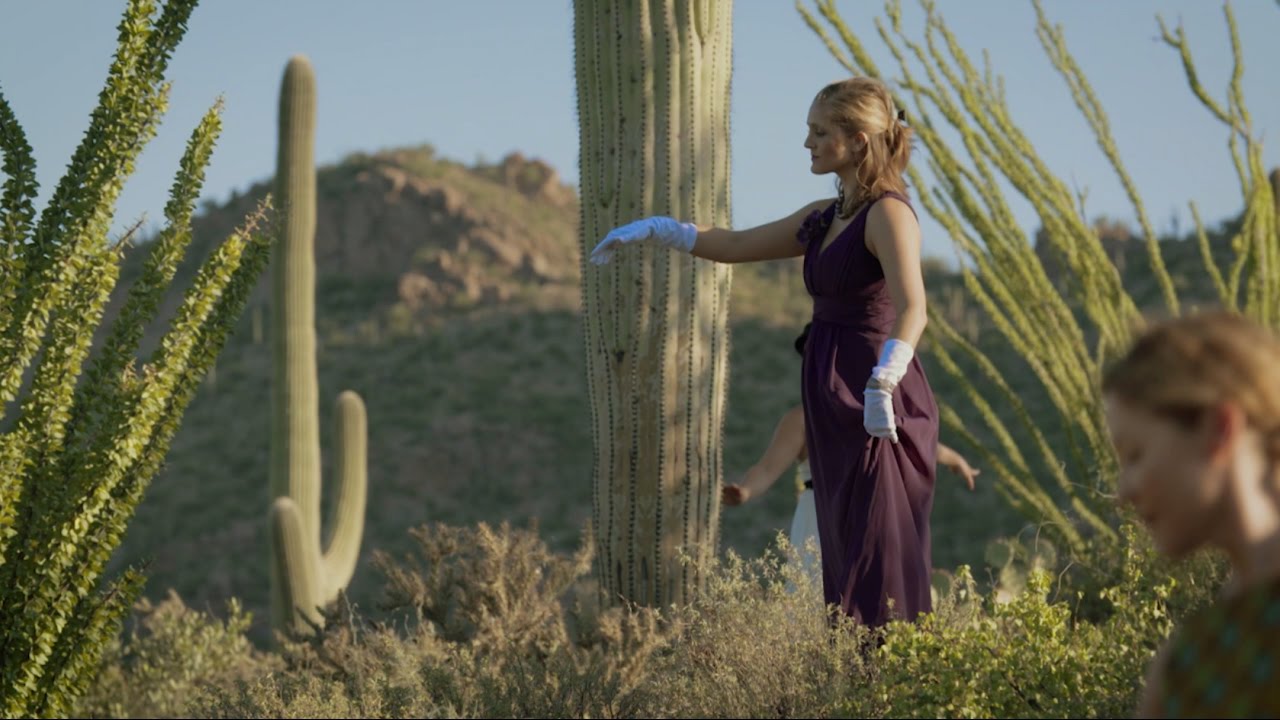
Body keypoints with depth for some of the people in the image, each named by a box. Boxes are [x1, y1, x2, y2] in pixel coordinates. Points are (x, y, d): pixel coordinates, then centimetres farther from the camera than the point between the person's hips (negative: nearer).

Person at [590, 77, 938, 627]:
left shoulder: (889, 213, -10)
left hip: (878, 418, -9)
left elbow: (912, 308, -26)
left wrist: (882, 386, -37)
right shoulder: (824, 218, 16)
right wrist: (654, 229, 22)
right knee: (845, 565, 7)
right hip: (834, 410, 9)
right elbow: (734, 245, 28)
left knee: (879, 568, -11)